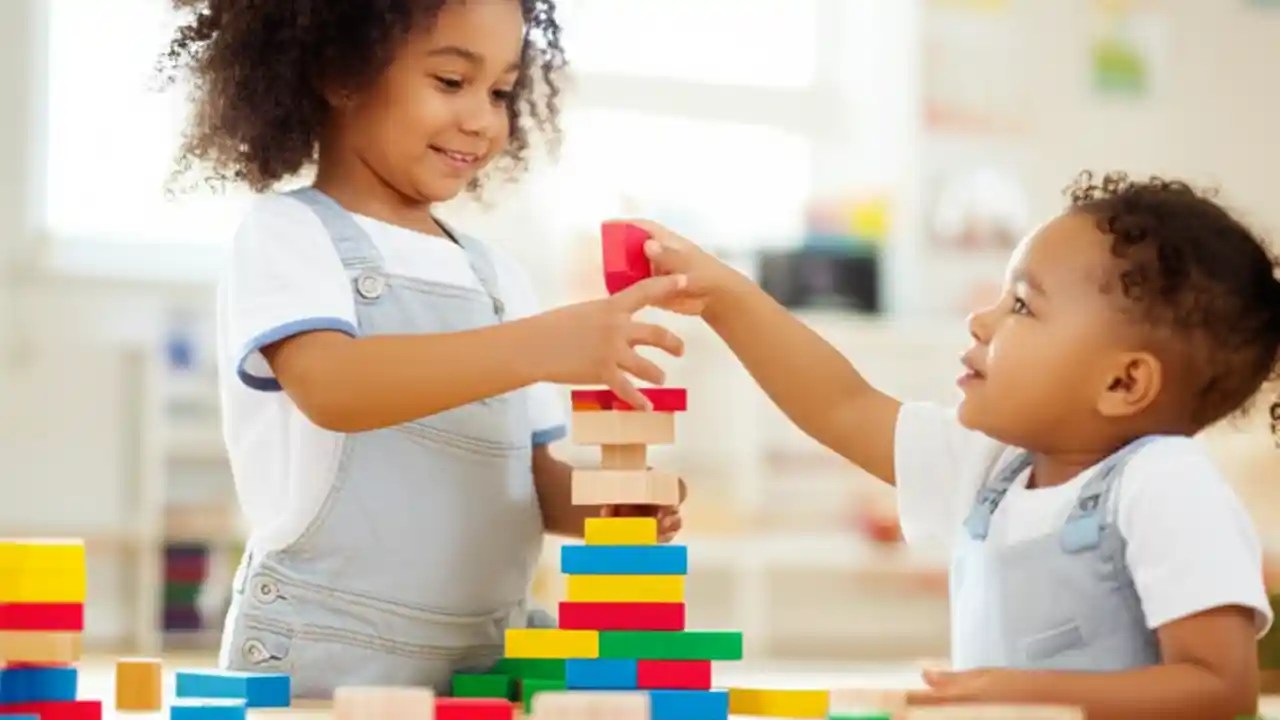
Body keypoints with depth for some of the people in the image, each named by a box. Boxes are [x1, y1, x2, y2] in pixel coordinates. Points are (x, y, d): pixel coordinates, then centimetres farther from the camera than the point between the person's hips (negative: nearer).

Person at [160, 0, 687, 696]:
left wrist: (603, 505, -8)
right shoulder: (287, 235, -4)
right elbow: (331, 387, -23)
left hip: (488, 661, 6)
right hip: (325, 660, -5)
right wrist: (539, 346, -33)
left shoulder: (495, 274, 15)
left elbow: (529, 476, 15)